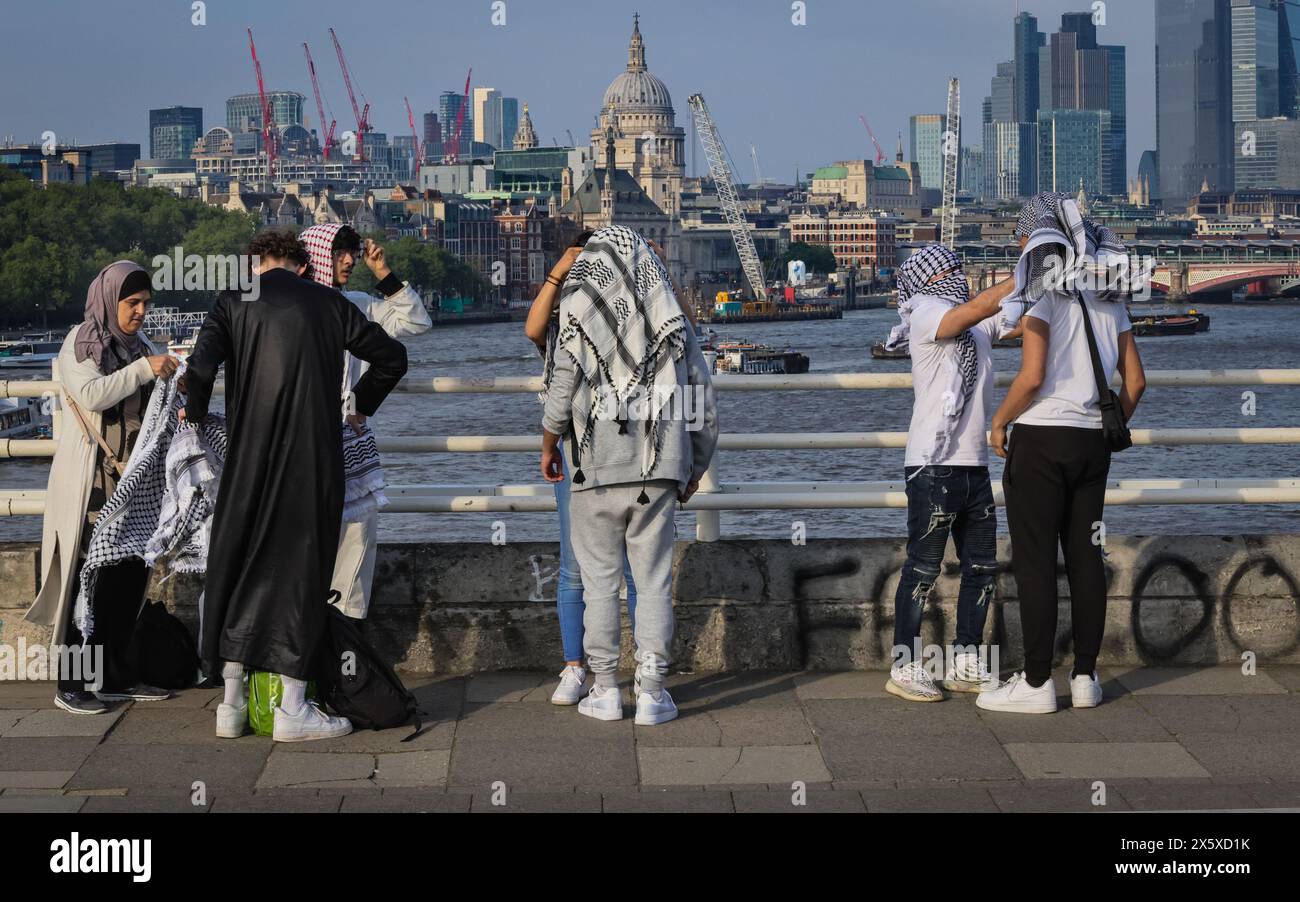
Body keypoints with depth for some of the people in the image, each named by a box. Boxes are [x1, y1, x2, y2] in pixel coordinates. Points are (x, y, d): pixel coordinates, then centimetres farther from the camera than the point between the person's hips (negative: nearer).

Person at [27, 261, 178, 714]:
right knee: (89, 581, -8)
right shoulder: (79, 344, -4)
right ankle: (71, 684, -3)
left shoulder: (140, 348, 14)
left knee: (130, 580, 5)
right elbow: (91, 393, -20)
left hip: (132, 484, 6)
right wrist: (144, 369, -22)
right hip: (90, 485, -6)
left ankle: (116, 677, 14)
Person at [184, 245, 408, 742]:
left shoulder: (234, 304, 2)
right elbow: (392, 357, 11)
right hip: (314, 457, 0)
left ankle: (232, 705, 12)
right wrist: (359, 405, 25)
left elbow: (201, 367, -12)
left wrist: (195, 412, 7)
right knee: (301, 567, 4)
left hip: (249, 458, 0)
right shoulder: (328, 302, 6)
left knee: (238, 563, 11)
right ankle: (293, 708, 2)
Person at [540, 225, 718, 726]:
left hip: (597, 473, -2)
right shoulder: (674, 326, 4)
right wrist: (696, 468, 19)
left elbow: (561, 401, -6)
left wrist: (548, 449, 13)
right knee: (654, 582, 6)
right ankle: (652, 692, 6)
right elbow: (704, 407, 7)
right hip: (658, 474, 2)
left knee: (600, 581, 8)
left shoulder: (580, 326, -6)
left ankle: (605, 690, 11)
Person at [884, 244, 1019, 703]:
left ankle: (965, 664, 20)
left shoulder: (981, 325, 17)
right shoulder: (927, 314, -7)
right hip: (933, 466, -8)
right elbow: (978, 308, -23)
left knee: (982, 567, 11)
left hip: (973, 465, 8)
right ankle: (905, 668, 2)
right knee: (923, 569, -4)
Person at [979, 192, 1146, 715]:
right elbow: (1135, 380, 10)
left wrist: (999, 421, -4)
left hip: (1041, 439, -7)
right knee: (1085, 558, 10)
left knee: (1034, 561, -2)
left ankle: (1036, 683, -1)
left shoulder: (1043, 288, -9)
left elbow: (1032, 377, -18)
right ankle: (1085, 678, 13)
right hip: (1092, 441, 7)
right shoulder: (1108, 294, 11)